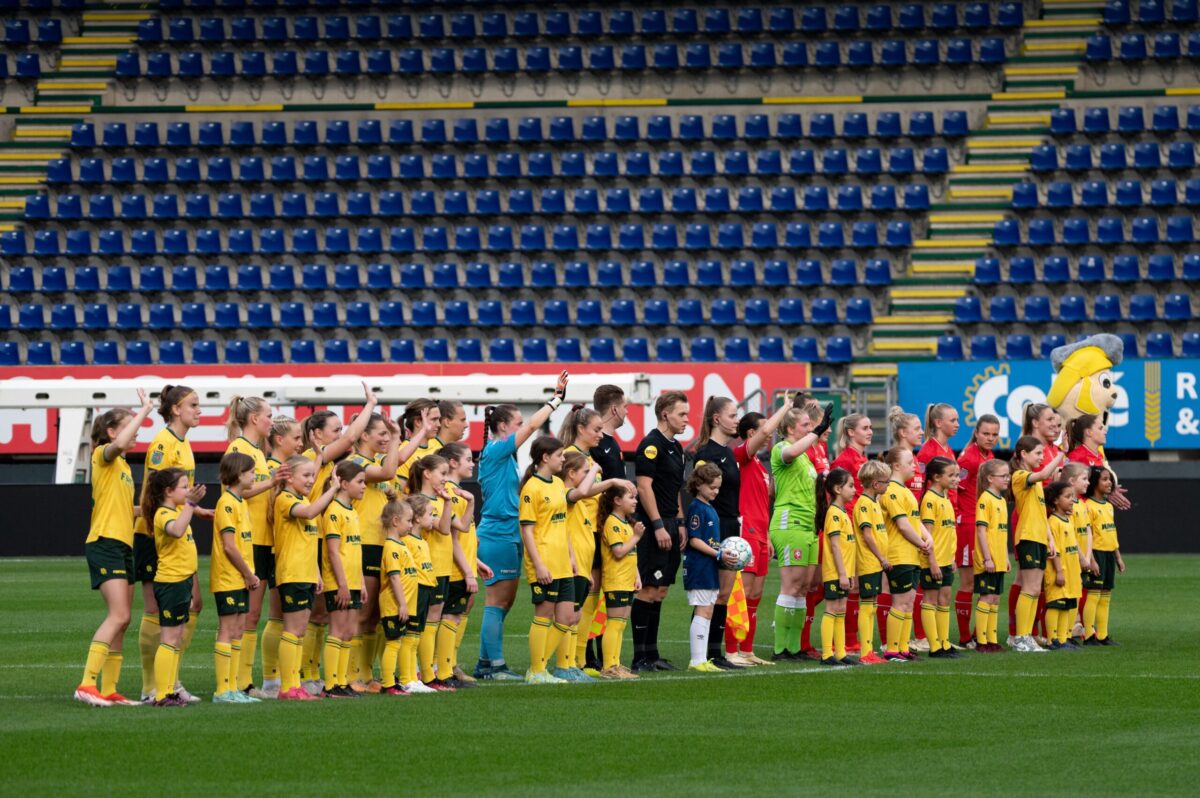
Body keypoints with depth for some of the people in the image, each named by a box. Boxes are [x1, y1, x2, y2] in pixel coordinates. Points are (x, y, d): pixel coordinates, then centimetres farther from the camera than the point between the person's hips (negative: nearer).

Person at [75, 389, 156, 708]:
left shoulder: (123, 464, 22)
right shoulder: (104, 455, -6)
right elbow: (119, 443, -31)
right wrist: (144, 411, -23)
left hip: (123, 544, 10)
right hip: (105, 542, -10)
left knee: (120, 620, 7)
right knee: (118, 616, -19)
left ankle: (108, 690, 9)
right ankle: (87, 684, -23)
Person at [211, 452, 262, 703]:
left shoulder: (240, 501, 15)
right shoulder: (227, 503, -14)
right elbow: (229, 546, -19)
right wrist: (249, 575, -13)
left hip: (240, 579, 9)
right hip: (228, 578, -9)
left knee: (238, 632, 10)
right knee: (227, 631, -7)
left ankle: (232, 688, 13)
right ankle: (222, 691, -5)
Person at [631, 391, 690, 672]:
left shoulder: (675, 447, 17)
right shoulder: (651, 445, -12)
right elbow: (644, 486, -18)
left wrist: (680, 524, 17)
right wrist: (658, 526, -20)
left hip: (670, 526, 9)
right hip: (653, 526, -9)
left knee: (660, 590, 10)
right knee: (648, 589, -8)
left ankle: (651, 654, 14)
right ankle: (640, 657, -7)